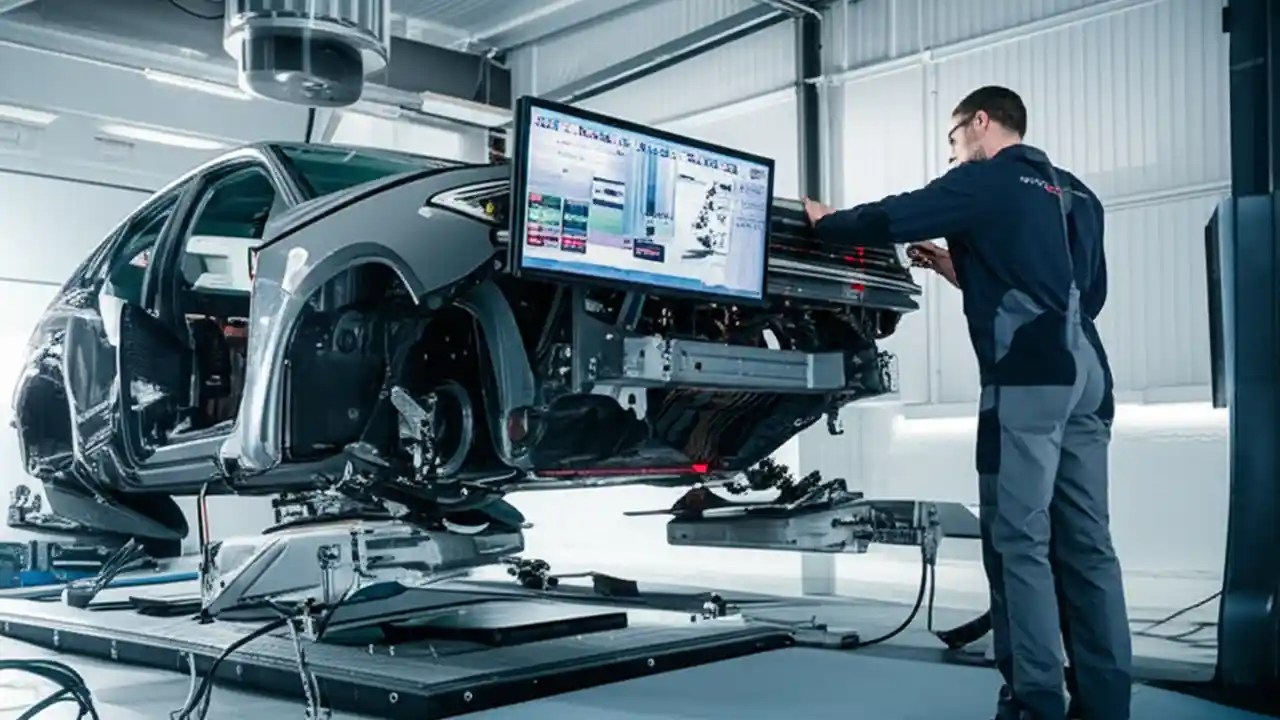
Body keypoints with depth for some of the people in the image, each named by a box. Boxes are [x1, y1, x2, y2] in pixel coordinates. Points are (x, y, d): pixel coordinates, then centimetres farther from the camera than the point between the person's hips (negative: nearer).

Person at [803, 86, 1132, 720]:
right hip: (1085, 374, 8)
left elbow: (889, 220, 2)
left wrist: (824, 222, 22)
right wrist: (965, 273, 28)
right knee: (1084, 540, 7)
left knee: (1019, 538, -6)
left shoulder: (986, 180, 1)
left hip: (1029, 376, -8)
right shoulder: (1077, 194, 25)